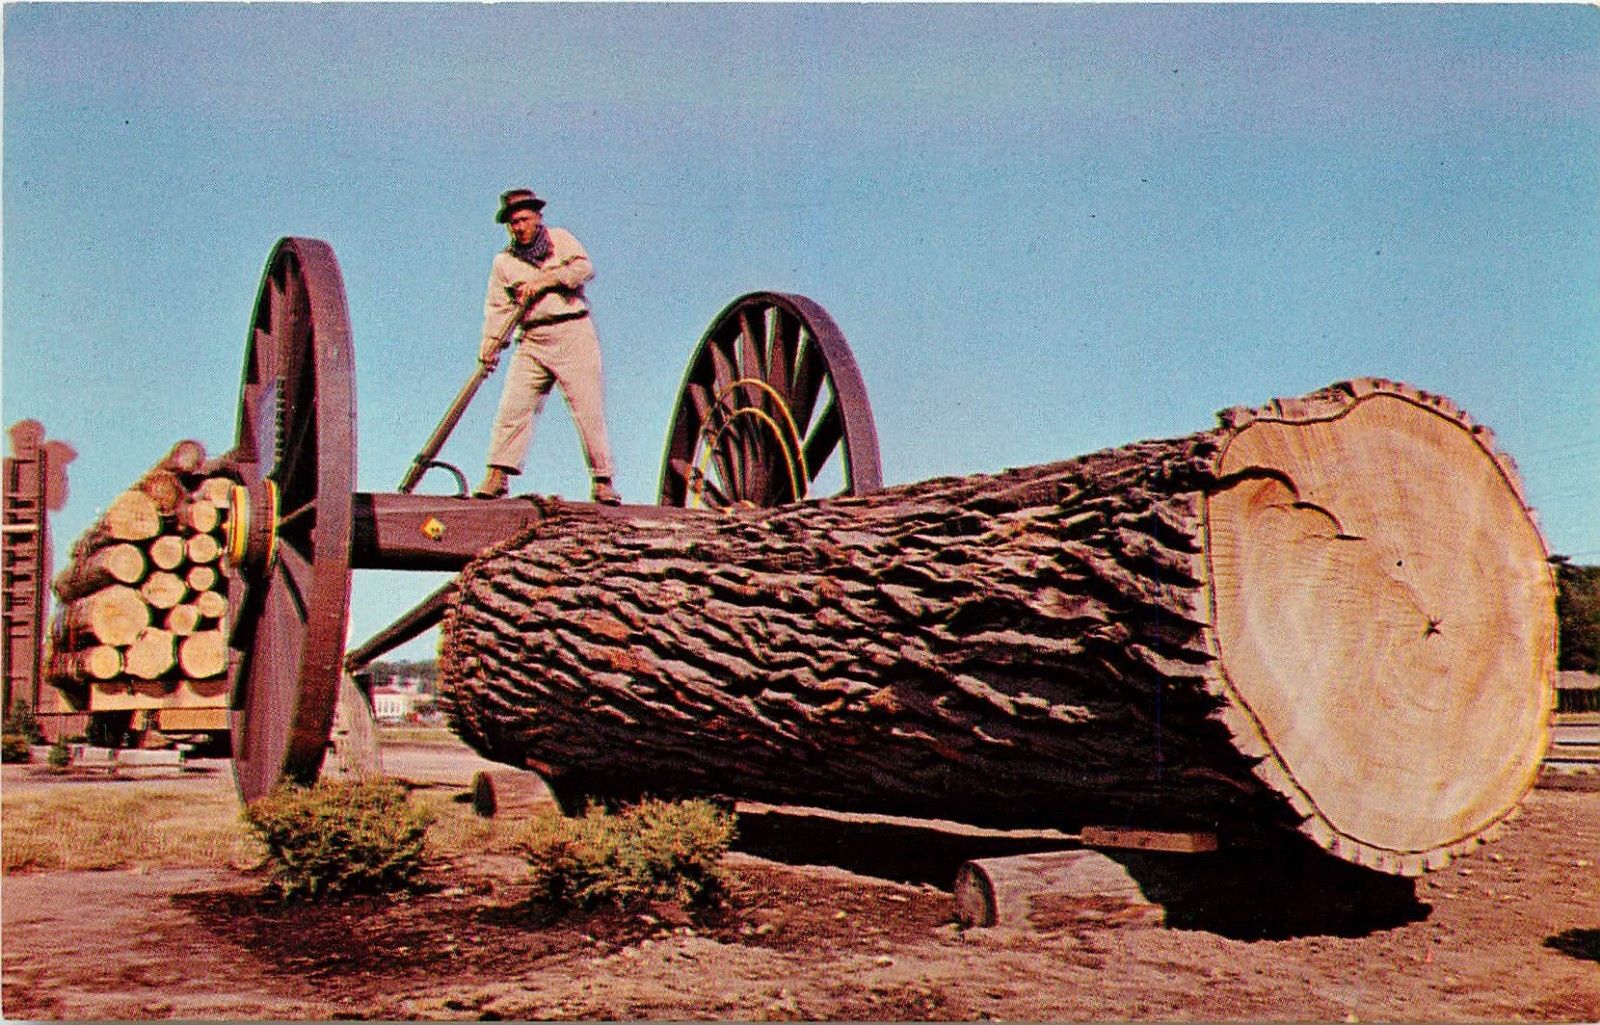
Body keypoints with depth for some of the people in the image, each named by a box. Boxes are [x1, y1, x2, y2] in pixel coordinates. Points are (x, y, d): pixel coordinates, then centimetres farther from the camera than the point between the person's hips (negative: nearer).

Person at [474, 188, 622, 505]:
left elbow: (584, 268, -2)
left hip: (574, 335, -2)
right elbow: (498, 309, 7)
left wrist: (543, 281, -8)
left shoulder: (561, 239, 13)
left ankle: (603, 481, -1)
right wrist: (490, 344, -7)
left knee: (589, 410, -5)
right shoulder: (503, 261, 15)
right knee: (513, 407, -9)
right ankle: (498, 475, -7)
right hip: (532, 342, 2)